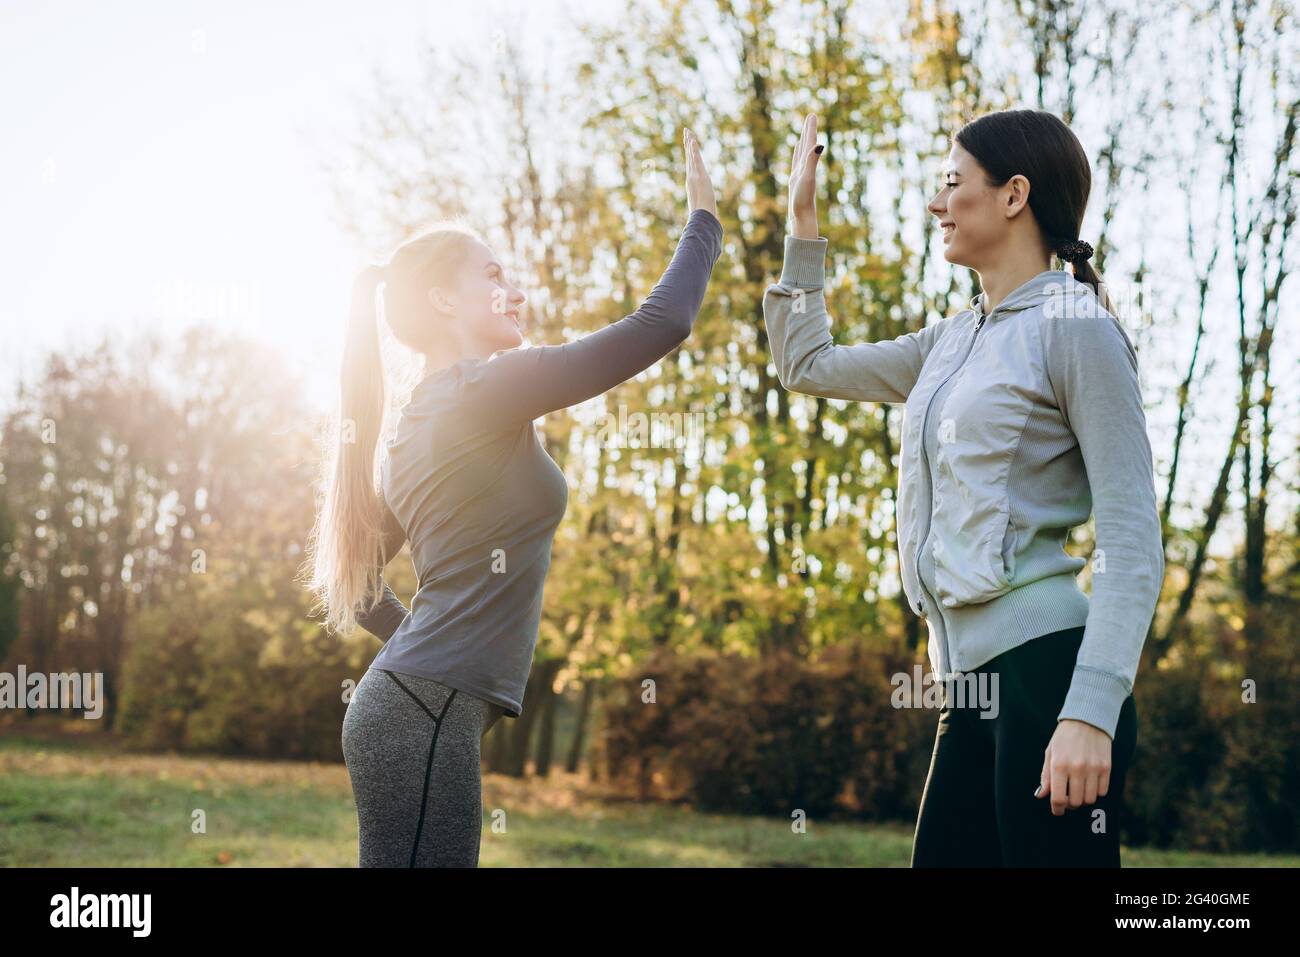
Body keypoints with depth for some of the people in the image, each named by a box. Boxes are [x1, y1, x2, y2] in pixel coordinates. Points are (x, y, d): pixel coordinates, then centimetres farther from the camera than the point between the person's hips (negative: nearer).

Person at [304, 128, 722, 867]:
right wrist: (704, 218, 3)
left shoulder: (423, 419, 19)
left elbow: (348, 580, 27)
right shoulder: (484, 392, -9)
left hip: (416, 705, 10)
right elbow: (662, 324, -11)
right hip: (428, 715, -10)